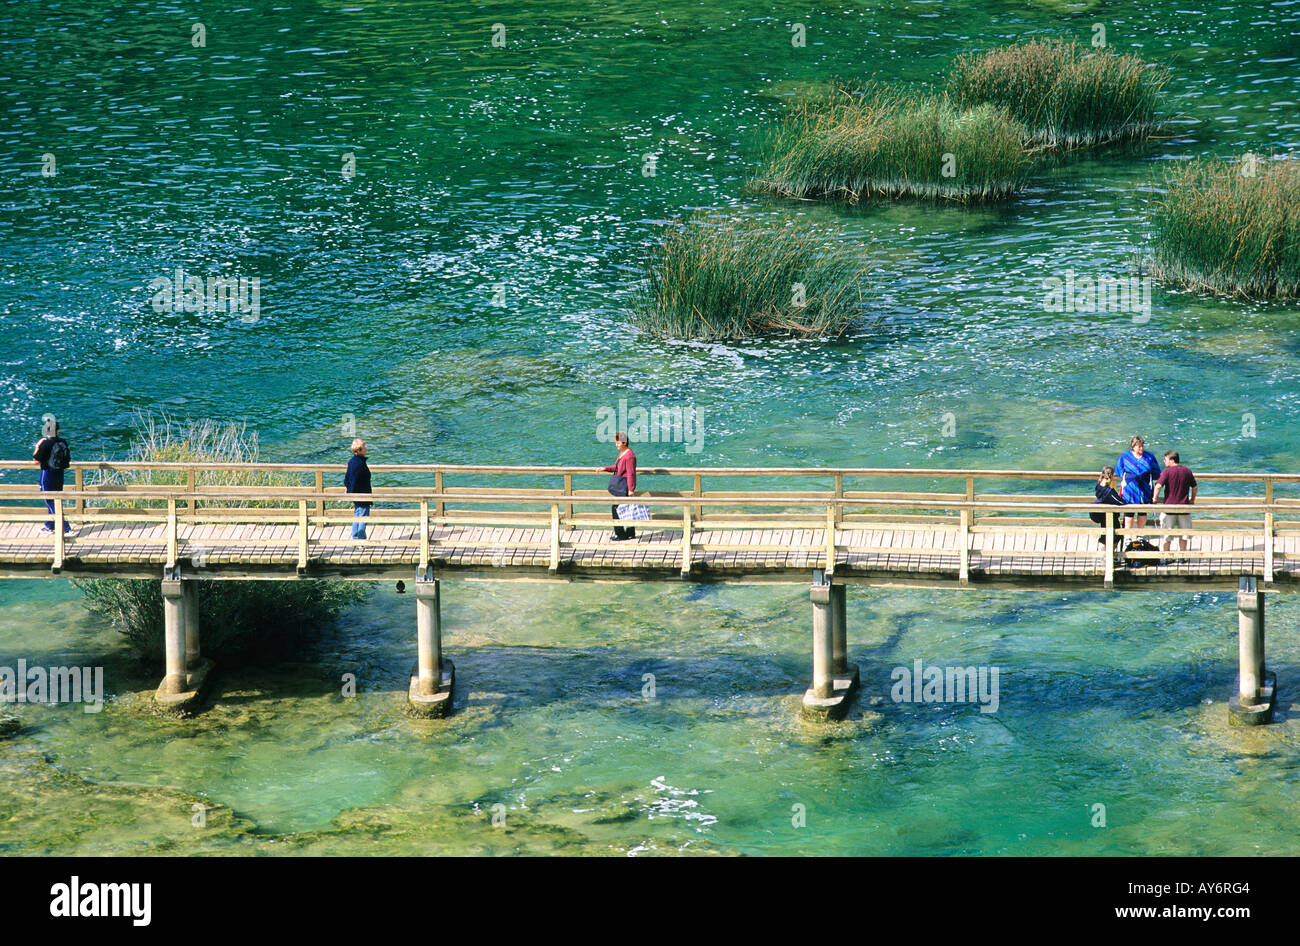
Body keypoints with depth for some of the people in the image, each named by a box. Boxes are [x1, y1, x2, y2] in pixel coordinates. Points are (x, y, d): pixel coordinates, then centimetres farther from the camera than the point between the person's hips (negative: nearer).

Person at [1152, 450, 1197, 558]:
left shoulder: (1167, 471, -9)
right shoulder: (1187, 471, 4)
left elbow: (1158, 486, -19)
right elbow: (1195, 487, 12)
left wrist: (1155, 498, -4)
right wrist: (1192, 499, 27)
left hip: (1169, 507, -3)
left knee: (1167, 536, 7)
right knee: (1183, 535, 14)